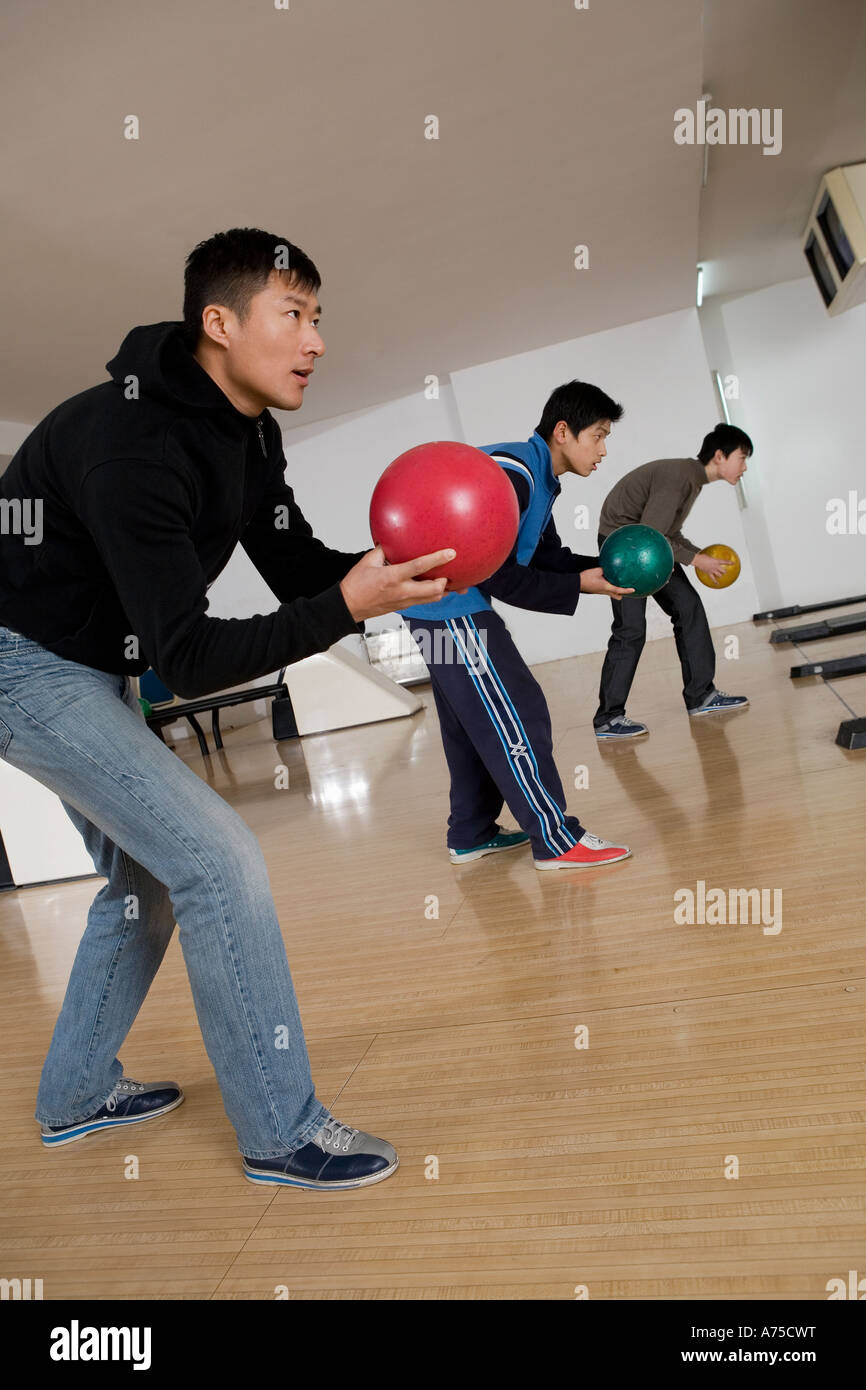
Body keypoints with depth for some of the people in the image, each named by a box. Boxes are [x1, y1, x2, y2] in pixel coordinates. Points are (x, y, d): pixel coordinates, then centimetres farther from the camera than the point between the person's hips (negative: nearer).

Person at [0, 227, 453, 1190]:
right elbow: (188, 660, -30)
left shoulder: (247, 430, 0)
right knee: (218, 860, -15)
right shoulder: (131, 443, -28)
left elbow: (300, 570, 2)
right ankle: (280, 1131, 1)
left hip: (90, 671, 10)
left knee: (146, 879, 16)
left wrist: (388, 568, -17)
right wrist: (348, 608, -38)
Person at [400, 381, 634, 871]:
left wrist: (605, 567, -3)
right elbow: (499, 577, -22)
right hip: (450, 604, -11)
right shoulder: (510, 473, -20)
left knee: (471, 720, 15)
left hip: (445, 606, 11)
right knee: (517, 713, -9)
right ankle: (557, 840, -2)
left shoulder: (539, 478, 11)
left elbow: (548, 557, 13)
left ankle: (472, 834, 26)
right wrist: (582, 586, -16)